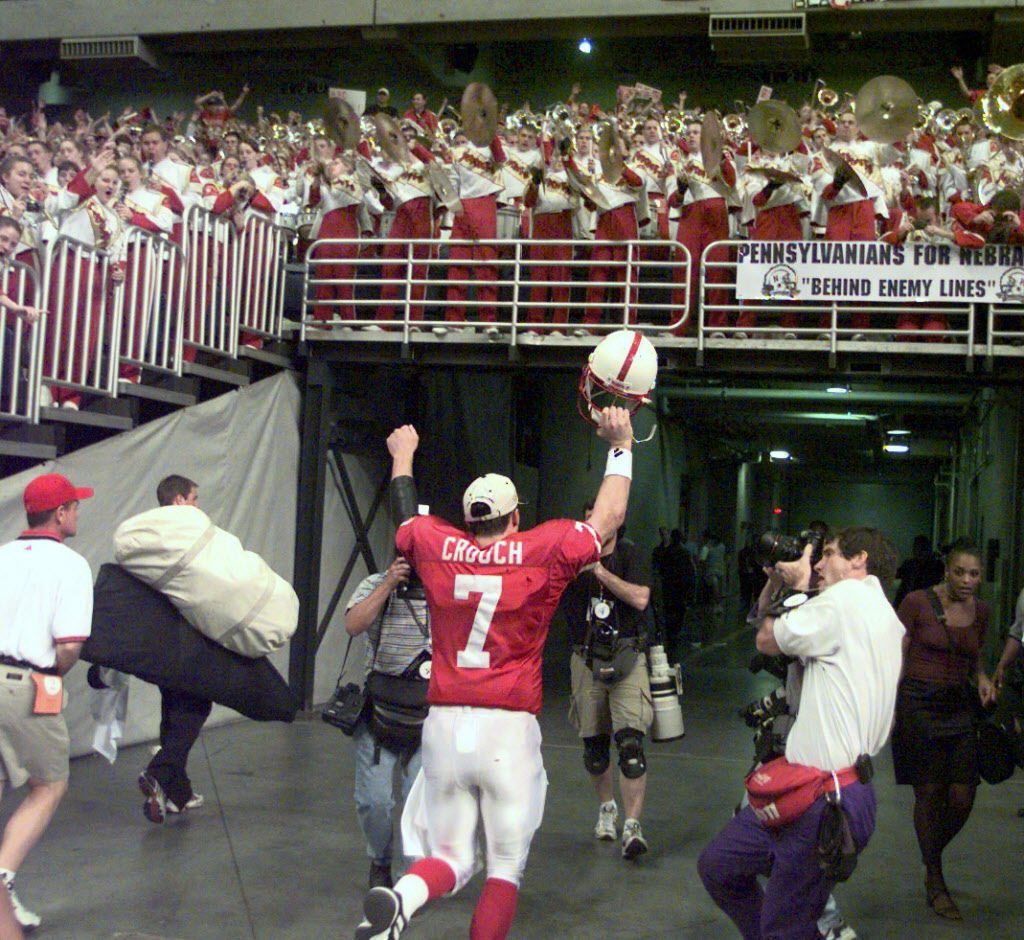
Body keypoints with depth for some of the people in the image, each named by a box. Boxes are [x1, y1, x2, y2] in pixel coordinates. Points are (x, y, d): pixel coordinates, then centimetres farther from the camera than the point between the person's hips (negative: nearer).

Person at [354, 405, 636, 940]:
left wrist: (402, 456, 43)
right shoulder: (544, 553, -4)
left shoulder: (436, 548, 4)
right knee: (506, 868, 9)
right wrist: (620, 447, 19)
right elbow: (609, 517, 9)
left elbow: (405, 516, 26)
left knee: (451, 857, 11)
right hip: (509, 730, -3)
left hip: (443, 723, 3)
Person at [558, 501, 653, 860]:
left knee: (630, 741, -15)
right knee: (593, 744, 11)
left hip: (626, 658, -3)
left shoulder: (630, 555, 0)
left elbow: (640, 599, -13)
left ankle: (632, 825, -13)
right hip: (586, 659, 3)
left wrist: (600, 571, -17)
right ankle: (606, 808, 34)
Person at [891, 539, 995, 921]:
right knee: (929, 792, 1)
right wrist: (888, 706, -10)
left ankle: (933, 858, 29)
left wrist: (983, 678, 1)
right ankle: (935, 882, 17)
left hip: (959, 707, 4)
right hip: (919, 704, -4)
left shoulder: (980, 611, 8)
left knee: (962, 797, 0)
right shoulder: (917, 602, -8)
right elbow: (897, 657, -4)